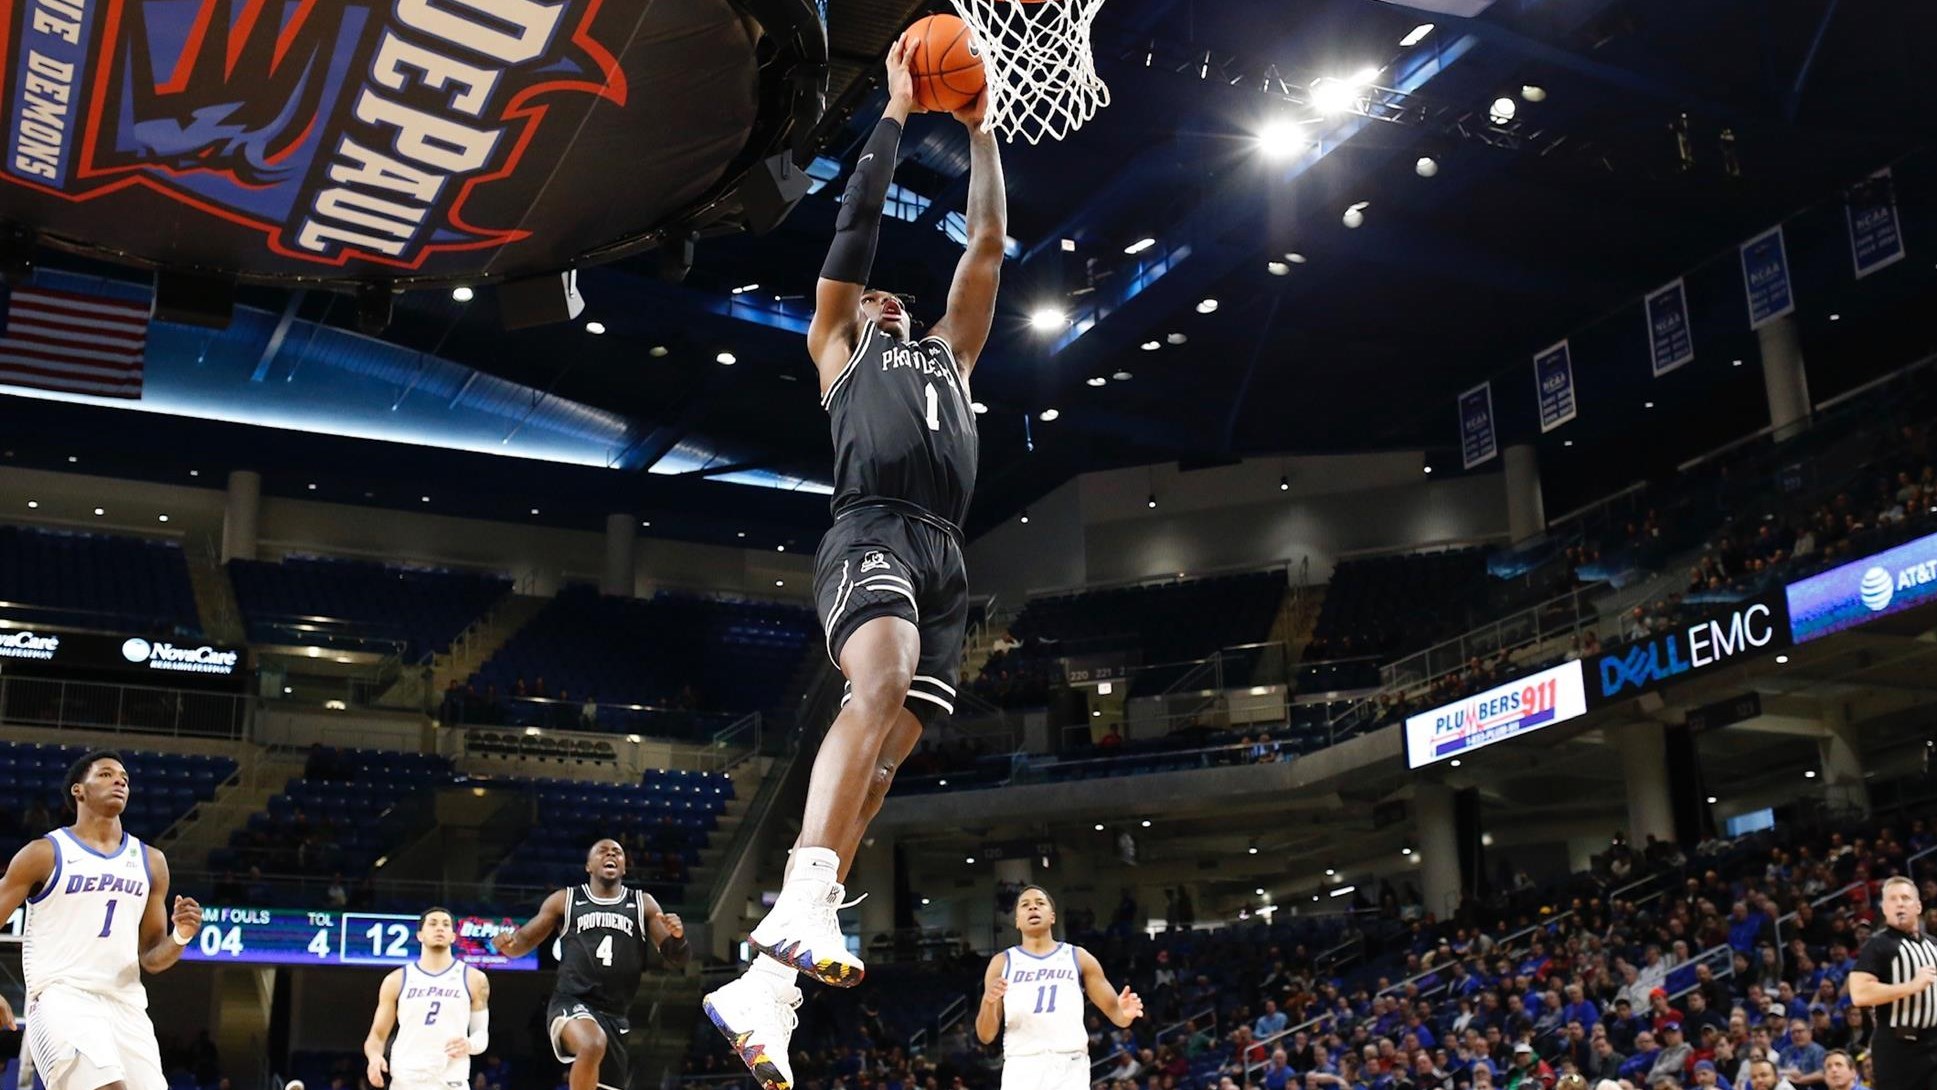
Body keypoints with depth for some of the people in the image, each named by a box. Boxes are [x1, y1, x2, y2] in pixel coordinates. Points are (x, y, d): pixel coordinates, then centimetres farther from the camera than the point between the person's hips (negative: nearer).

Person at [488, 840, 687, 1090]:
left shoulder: (642, 904, 10)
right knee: (593, 1045, -37)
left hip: (614, 1015, 4)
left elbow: (676, 959, 5)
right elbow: (523, 942, 10)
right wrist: (508, 942, -14)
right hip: (571, 1004, -4)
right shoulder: (565, 901, 7)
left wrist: (677, 936, -19)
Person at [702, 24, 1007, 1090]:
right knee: (880, 686, -33)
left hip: (944, 559, 4)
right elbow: (857, 220, 20)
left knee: (879, 760, -9)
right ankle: (801, 899, -49)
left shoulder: (948, 353, 37)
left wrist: (979, 129, 36)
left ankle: (768, 982, -14)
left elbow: (988, 243, 34)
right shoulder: (837, 347, 25)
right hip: (872, 533, -4)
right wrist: (896, 113, 24)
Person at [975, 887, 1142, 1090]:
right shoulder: (1002, 963, 11)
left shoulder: (1078, 958, 11)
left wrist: (1124, 1013, -15)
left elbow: (1114, 1012, 9)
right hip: (1022, 1069, 0)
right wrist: (989, 1002, -14)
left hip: (1069, 1068, 0)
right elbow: (985, 1036, 8)